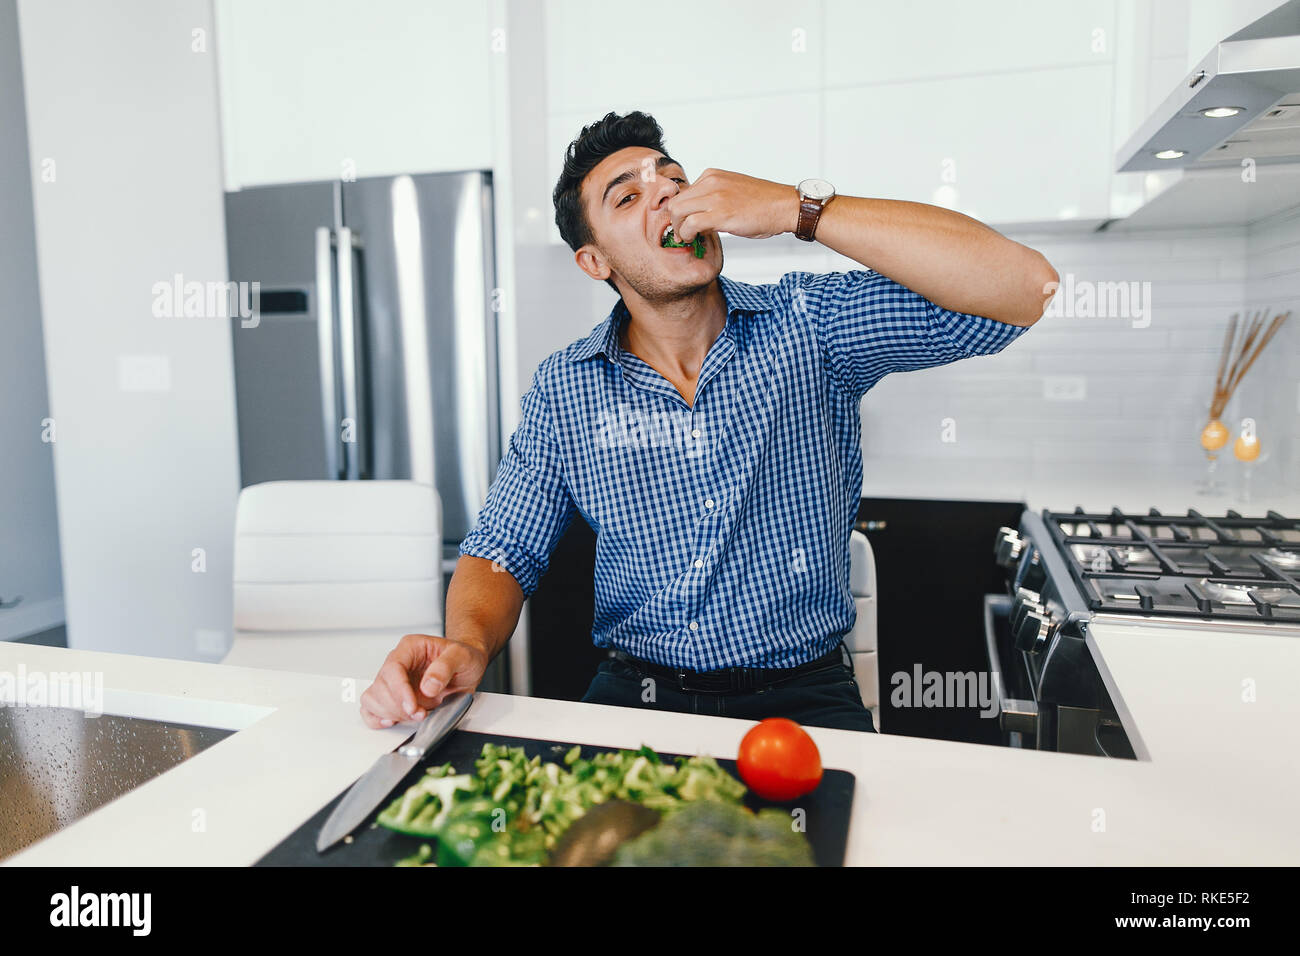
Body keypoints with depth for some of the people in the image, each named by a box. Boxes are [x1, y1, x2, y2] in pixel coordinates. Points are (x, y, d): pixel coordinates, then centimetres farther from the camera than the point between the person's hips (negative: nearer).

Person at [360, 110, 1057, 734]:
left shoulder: (808, 326, -3)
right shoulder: (562, 389, 3)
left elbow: (1024, 284, -14)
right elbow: (503, 553, 5)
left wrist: (794, 208, -19)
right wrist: (467, 644, -21)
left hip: (802, 695, -1)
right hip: (633, 694, 2)